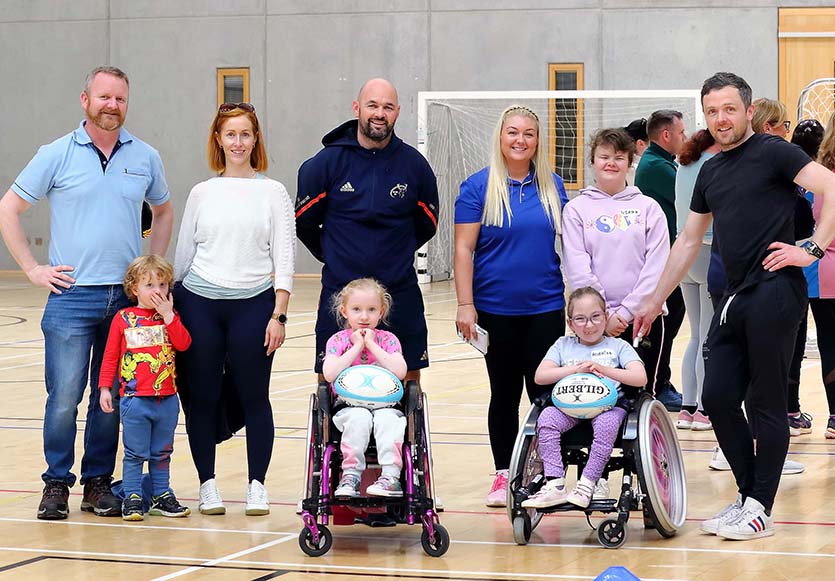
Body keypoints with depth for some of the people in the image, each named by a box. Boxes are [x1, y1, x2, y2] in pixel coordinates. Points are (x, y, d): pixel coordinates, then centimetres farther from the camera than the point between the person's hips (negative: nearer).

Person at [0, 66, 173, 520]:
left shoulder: (145, 158, 8)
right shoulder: (57, 155, 0)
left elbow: (163, 212, 25)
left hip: (127, 296, 3)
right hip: (72, 295, -3)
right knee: (64, 396, -5)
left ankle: (98, 483, 16)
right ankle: (56, 484, 7)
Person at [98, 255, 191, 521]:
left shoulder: (170, 317, 7)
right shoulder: (123, 319, -1)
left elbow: (184, 343, -9)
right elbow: (110, 356, 1)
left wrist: (169, 315, -14)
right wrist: (104, 388, -4)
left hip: (167, 397, 3)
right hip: (135, 397, -3)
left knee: (162, 453, 13)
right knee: (135, 453, 1)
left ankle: (162, 496, 21)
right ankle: (131, 499, 7)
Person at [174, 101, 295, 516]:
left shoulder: (272, 192, 3)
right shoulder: (202, 193, 8)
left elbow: (284, 258, 0)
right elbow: (183, 254, 14)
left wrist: (278, 315, -7)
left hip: (253, 303, -2)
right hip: (200, 303, 2)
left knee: (254, 397, 2)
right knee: (202, 396, 3)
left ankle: (257, 485, 12)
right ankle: (208, 485, 13)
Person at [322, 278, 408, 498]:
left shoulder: (387, 339, 6)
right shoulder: (338, 340, 4)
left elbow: (400, 372, -13)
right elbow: (329, 374, -14)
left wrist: (371, 345, -11)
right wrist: (356, 347, -11)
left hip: (385, 404, 1)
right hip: (349, 405, -1)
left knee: (387, 418, -32)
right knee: (359, 417, -34)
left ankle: (391, 476, -37)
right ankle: (351, 474, -31)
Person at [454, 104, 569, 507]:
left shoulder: (552, 187, 6)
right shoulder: (479, 187, -4)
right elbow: (464, 249, -5)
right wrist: (465, 305, -11)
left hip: (546, 308, 2)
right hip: (496, 309, -2)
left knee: (544, 391, 0)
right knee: (504, 394, 8)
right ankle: (504, 475, 18)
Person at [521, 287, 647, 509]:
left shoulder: (618, 346, 12)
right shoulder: (563, 345, 18)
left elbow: (640, 378, -3)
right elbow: (540, 376, 4)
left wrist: (604, 370, -15)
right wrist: (576, 369, -7)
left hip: (608, 405, -2)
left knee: (607, 423, -36)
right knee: (546, 418, -28)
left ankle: (586, 485, -29)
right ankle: (554, 484, -30)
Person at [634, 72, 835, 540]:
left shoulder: (771, 152, -4)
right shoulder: (711, 172, 19)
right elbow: (689, 241, 27)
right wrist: (656, 301, 28)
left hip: (774, 292, -8)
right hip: (736, 298, 8)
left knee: (766, 404, -2)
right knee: (718, 398, 4)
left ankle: (760, 508, 4)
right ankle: (748, 495, 16)